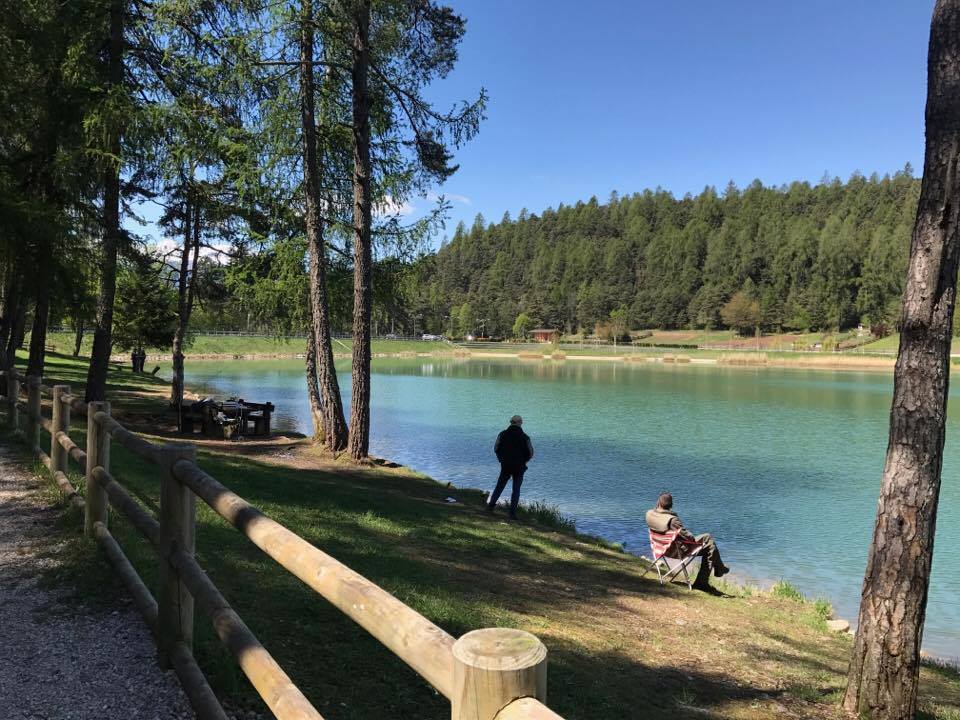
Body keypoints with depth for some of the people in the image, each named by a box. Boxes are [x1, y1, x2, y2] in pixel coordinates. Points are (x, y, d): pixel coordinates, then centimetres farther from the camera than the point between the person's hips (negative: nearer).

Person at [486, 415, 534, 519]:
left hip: (505, 466, 2)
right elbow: (530, 453, 0)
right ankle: (512, 513, 3)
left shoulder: (503, 434, -3)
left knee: (499, 486, 17)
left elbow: (496, 448, 5)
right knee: (516, 490, 5)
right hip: (519, 467, -2)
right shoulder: (525, 437, -8)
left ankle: (491, 506, 14)